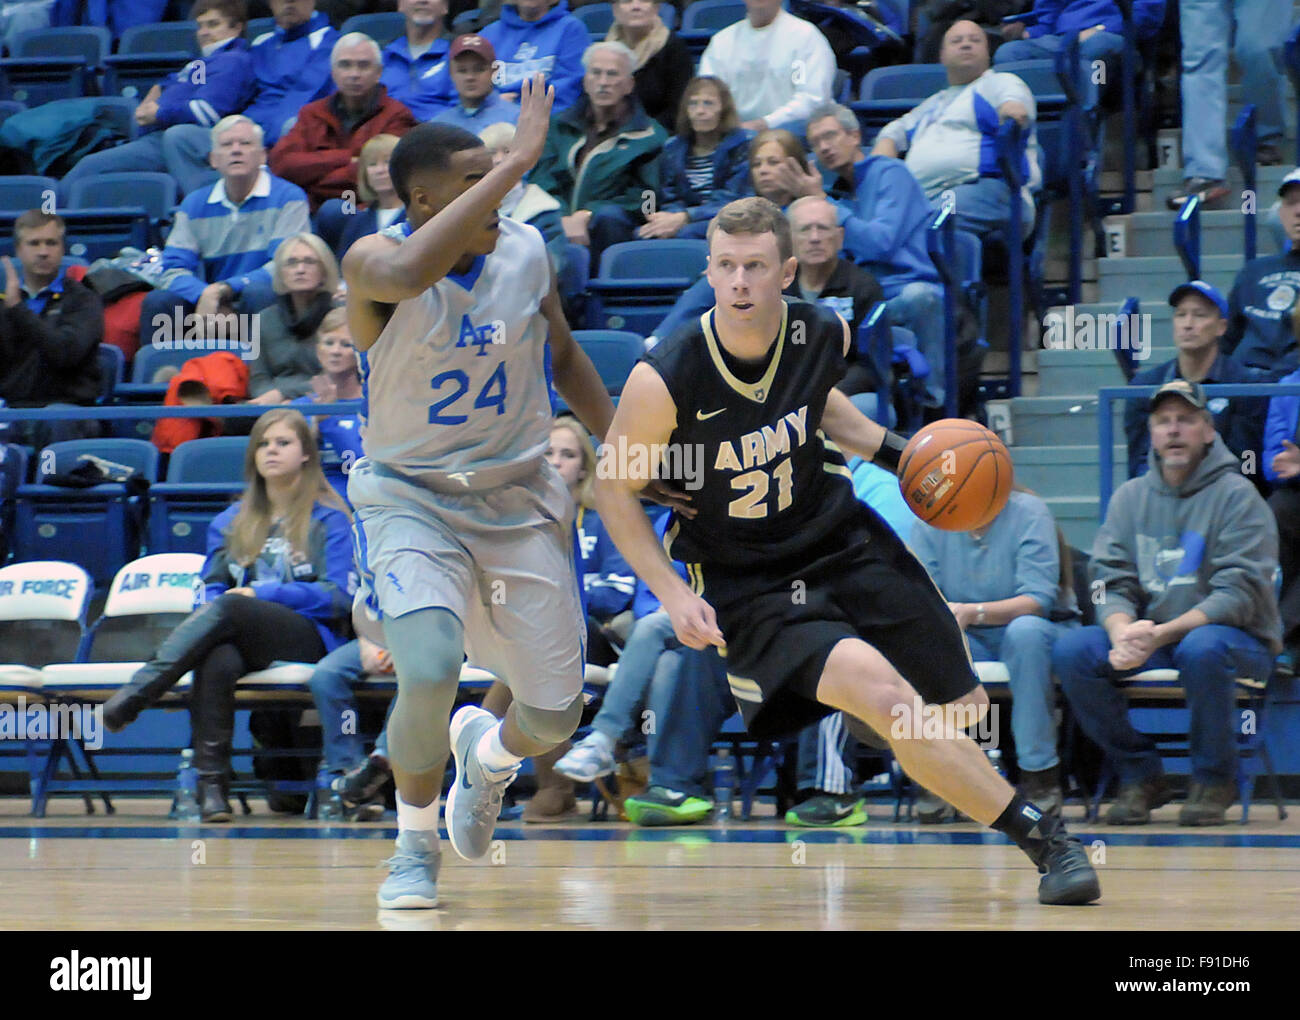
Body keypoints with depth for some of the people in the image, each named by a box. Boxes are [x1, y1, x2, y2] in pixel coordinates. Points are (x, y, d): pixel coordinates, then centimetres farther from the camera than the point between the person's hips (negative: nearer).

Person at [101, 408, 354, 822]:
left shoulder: (329, 520, 9)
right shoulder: (230, 523, 23)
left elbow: (338, 597, -2)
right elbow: (210, 589, 19)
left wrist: (261, 594, -9)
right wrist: (209, 611, -6)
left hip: (309, 640, -3)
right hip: (243, 638, 3)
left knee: (227, 609, -35)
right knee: (218, 661, -37)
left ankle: (133, 697, -44)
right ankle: (211, 783, -42)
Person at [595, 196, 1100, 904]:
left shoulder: (824, 336, -11)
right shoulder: (665, 380, -24)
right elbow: (613, 488, -9)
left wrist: (898, 454, 2)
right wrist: (671, 594, -17)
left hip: (843, 539, 5)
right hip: (747, 585, -5)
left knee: (965, 711, 9)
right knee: (888, 698, -29)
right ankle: (1040, 838, -20)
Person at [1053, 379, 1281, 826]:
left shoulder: (1236, 496, -8)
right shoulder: (1130, 497, 9)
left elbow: (1239, 594, -17)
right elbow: (1110, 583, 2)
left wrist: (1161, 634, -29)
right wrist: (1123, 632, -22)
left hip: (1240, 638, -5)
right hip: (1147, 637, 5)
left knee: (1202, 648, -39)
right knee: (1071, 651, -20)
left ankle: (1214, 780, -16)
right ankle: (1140, 776, -6)